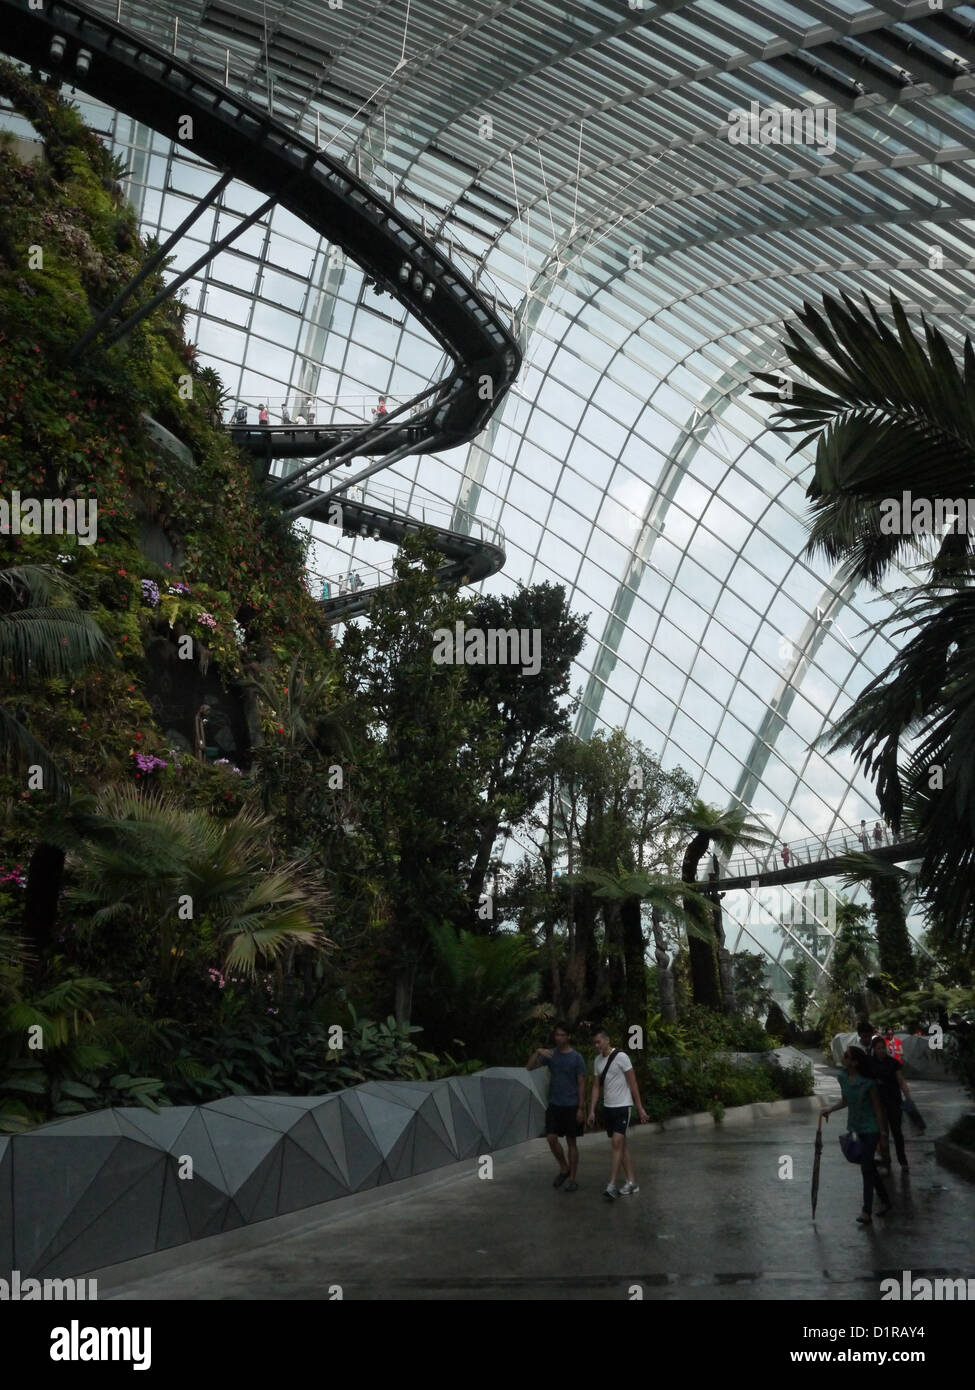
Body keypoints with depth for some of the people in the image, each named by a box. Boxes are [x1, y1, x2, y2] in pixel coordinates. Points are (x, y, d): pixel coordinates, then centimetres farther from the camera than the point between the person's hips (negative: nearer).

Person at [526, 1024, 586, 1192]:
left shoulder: (576, 1057, -8)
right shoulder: (550, 1054, 2)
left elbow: (581, 1084, -7)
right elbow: (529, 1067, -2)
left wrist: (581, 1107, -10)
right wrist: (537, 1052, -18)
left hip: (571, 1106, -3)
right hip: (554, 1104, 4)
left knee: (571, 1142, 3)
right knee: (551, 1138, -2)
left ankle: (572, 1179, 13)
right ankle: (564, 1169, 21)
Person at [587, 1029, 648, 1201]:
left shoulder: (620, 1057, -14)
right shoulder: (598, 1060, 7)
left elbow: (633, 1083, -12)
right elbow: (596, 1086, 12)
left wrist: (640, 1108, -12)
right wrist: (592, 1110, 6)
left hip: (622, 1107, -7)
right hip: (607, 1108, 7)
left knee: (617, 1143, -13)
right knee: (620, 1145, 11)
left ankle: (611, 1186, -14)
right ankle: (631, 1182, 18)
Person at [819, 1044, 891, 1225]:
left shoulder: (868, 1083, -22)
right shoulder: (842, 1078, -3)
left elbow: (878, 1108, -14)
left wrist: (883, 1135, -10)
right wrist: (830, 1109, -2)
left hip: (871, 1129, -7)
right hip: (856, 1128, 7)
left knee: (866, 1168, -8)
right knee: (870, 1167, 16)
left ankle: (866, 1213, -4)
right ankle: (885, 1201, 32)